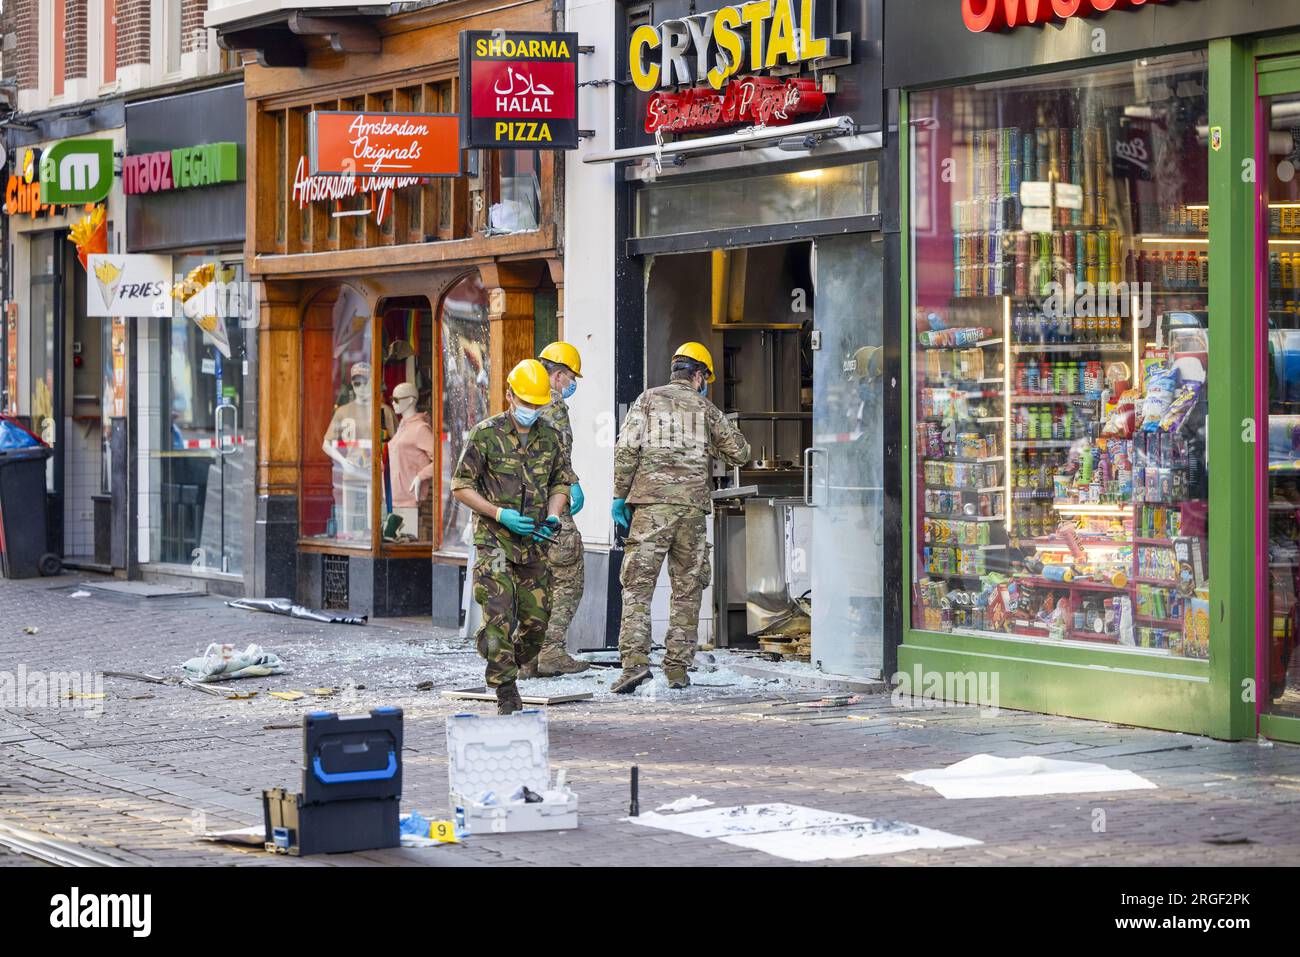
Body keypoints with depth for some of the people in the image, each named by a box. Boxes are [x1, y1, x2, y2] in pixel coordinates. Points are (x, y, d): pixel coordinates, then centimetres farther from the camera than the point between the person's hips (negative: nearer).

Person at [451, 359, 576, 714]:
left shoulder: (551, 436, 7)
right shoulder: (485, 434, -6)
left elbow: (561, 482, 19)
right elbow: (461, 486, -4)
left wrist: (553, 517, -1)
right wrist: (500, 515, -14)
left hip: (534, 543, 5)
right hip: (495, 541, -5)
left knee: (535, 624, 6)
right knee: (498, 618, -13)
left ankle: (505, 669, 31)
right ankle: (507, 696, -10)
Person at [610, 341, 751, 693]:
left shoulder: (648, 399, 7)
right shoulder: (705, 408, 12)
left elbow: (626, 449, -1)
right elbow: (739, 452, 17)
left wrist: (620, 496, 5)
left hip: (652, 503, -1)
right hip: (693, 506, 1)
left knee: (638, 584, -3)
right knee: (687, 588, 9)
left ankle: (634, 660, -17)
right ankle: (678, 667, 7)